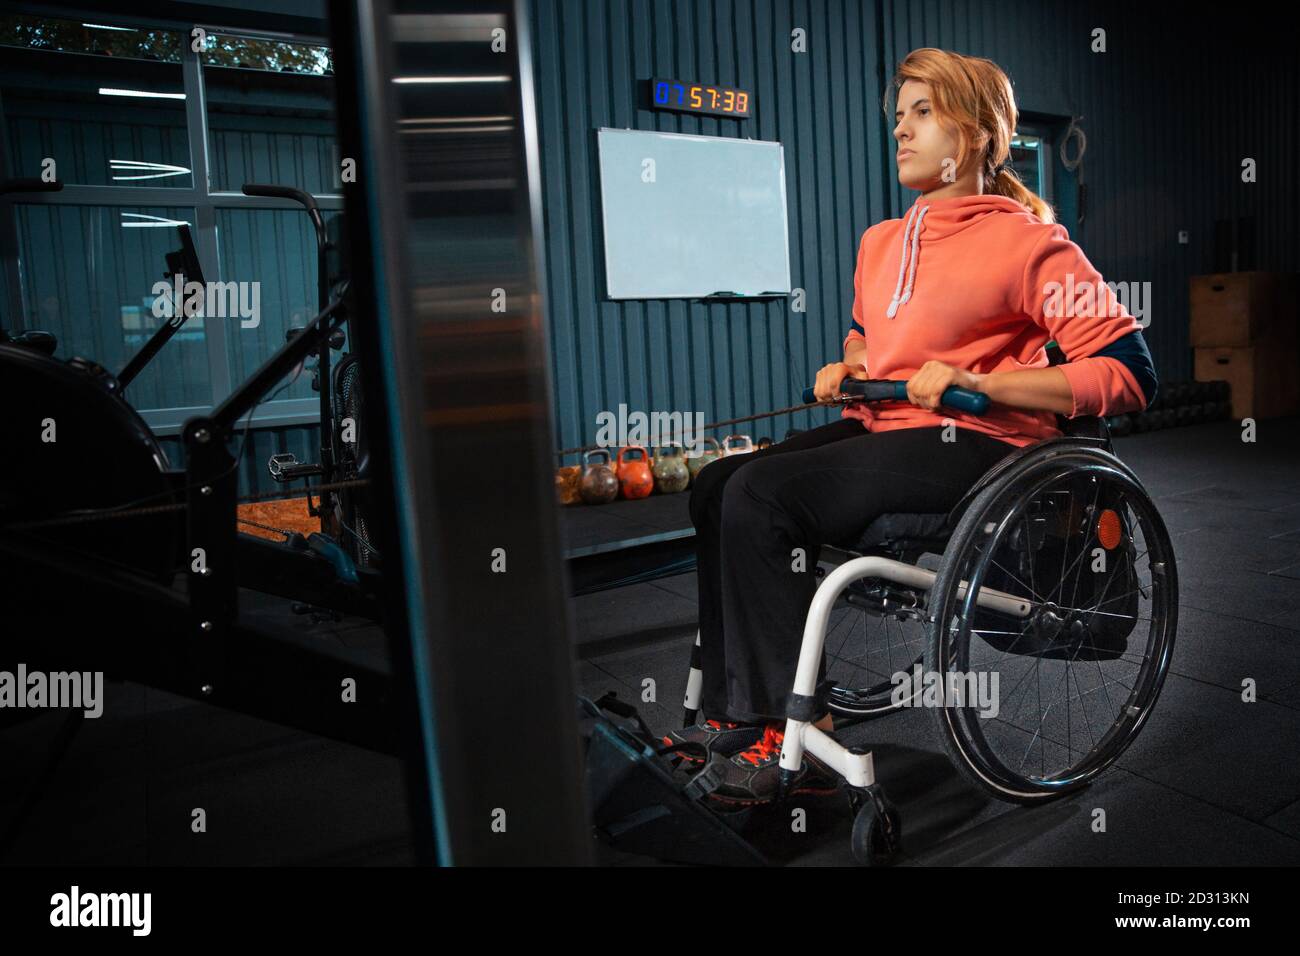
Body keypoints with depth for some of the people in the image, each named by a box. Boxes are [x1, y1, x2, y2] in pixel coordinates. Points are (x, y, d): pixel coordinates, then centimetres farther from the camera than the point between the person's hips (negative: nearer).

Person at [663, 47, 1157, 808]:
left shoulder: (1029, 241, -6)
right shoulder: (880, 242, 16)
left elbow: (1130, 374, -12)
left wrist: (976, 382, -20)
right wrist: (848, 368, 11)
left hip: (973, 441, -7)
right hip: (880, 427, 8)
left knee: (762, 495, -25)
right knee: (717, 486, -10)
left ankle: (790, 737, -14)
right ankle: (730, 715, -6)